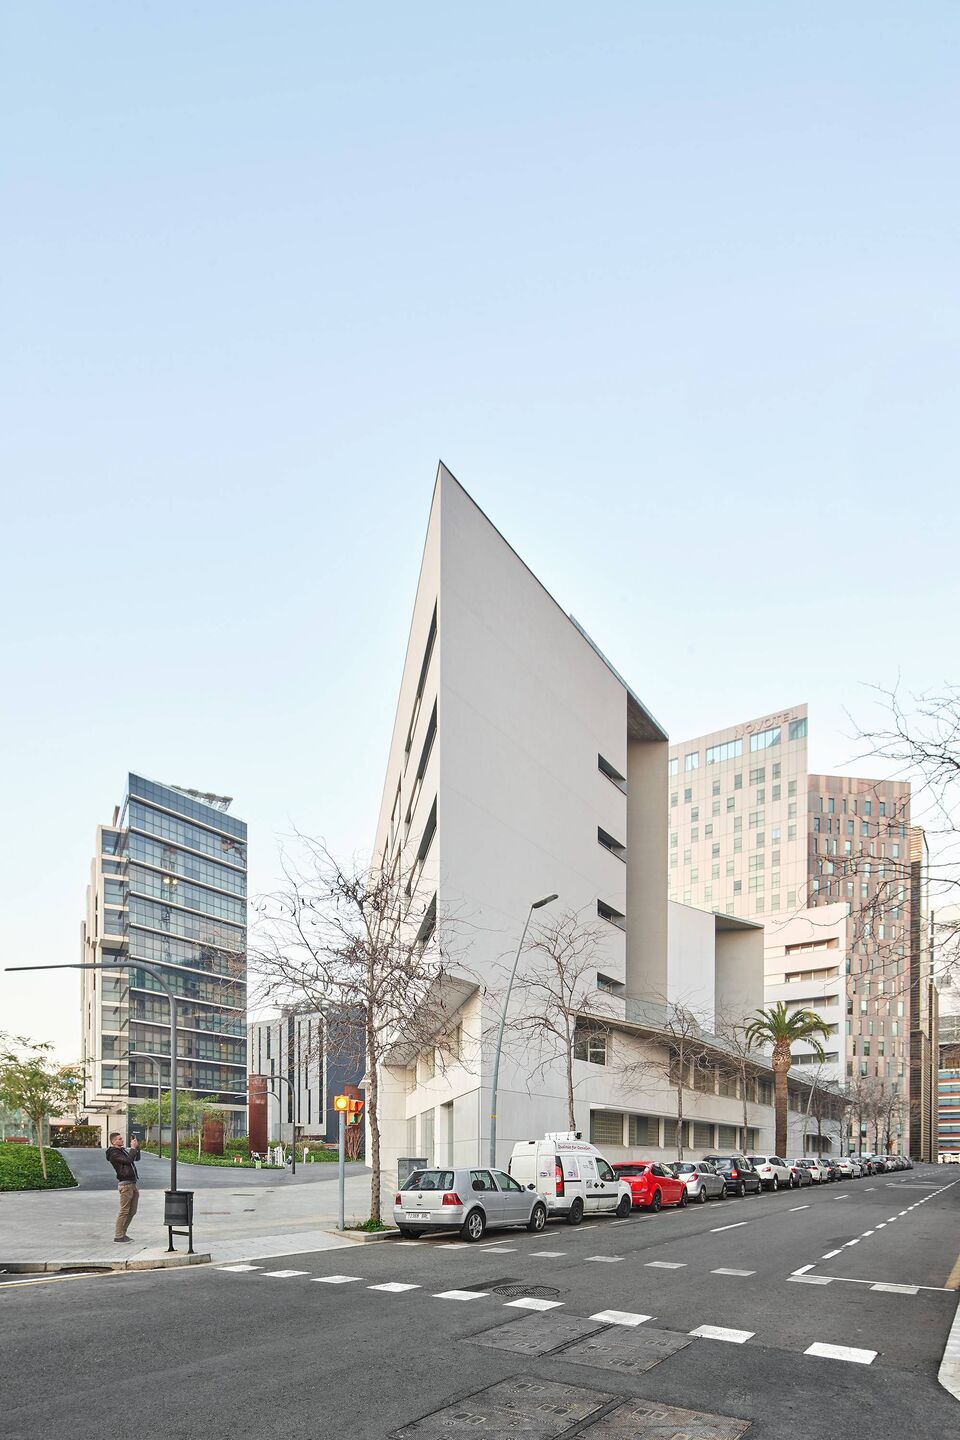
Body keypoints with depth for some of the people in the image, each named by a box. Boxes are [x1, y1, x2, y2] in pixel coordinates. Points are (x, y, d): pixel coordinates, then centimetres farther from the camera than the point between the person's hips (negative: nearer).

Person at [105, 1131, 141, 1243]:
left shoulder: (123, 1150, 19)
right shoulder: (113, 1153, -9)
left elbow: (136, 1158, 25)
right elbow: (128, 1160, -21)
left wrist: (137, 1147, 12)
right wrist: (133, 1148, -11)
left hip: (133, 1183, 9)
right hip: (125, 1184, -9)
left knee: (132, 1211, 12)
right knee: (124, 1211, -8)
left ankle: (122, 1233, 20)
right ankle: (118, 1237, -3)